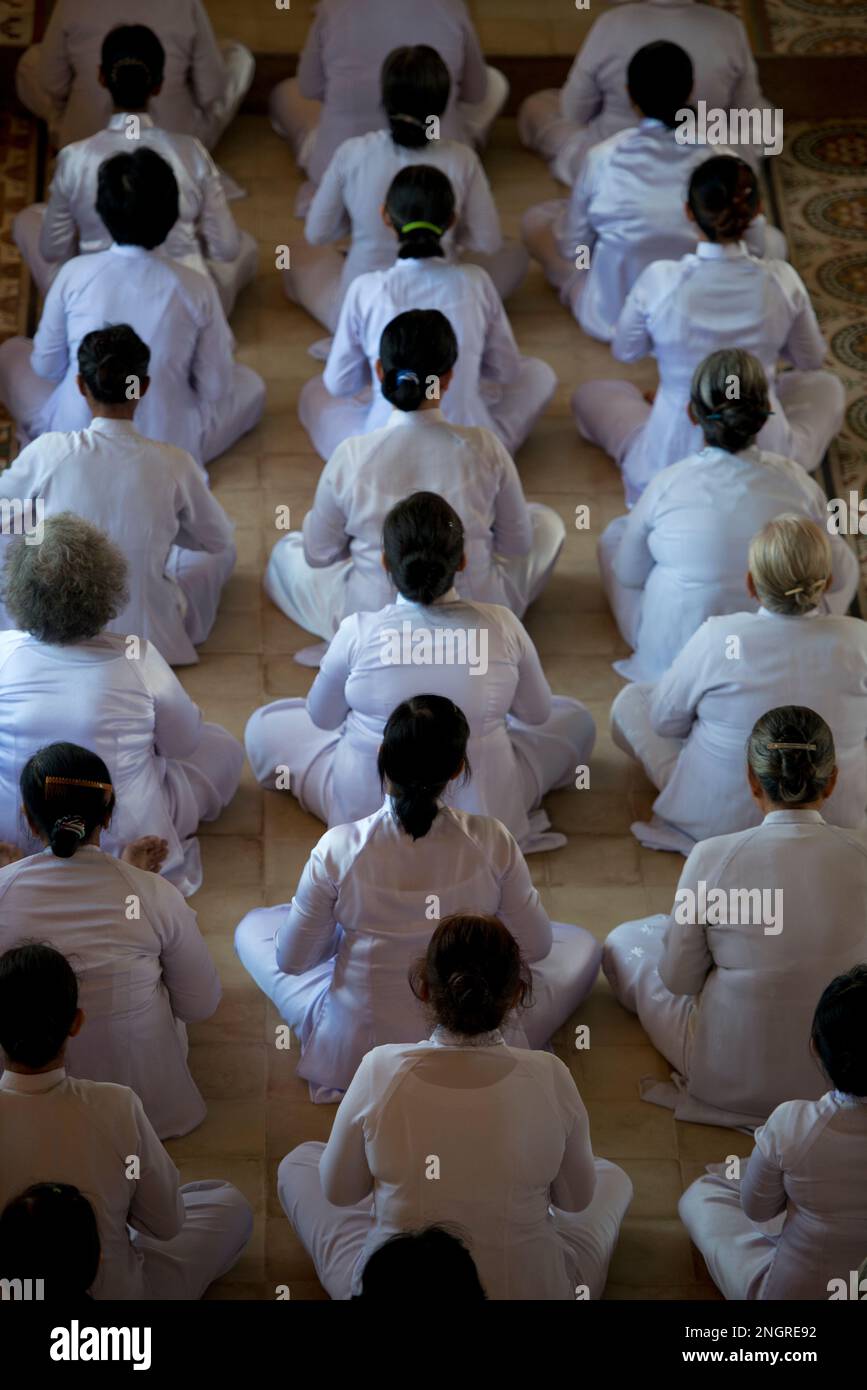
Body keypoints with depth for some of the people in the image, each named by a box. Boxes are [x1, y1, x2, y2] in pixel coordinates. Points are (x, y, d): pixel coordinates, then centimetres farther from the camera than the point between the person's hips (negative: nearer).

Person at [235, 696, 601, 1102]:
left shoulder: (339, 848, -19)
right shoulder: (491, 843, -18)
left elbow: (291, 960, -6)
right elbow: (535, 946, -3)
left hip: (352, 1055, 0)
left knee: (253, 927, 23)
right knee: (581, 945, 23)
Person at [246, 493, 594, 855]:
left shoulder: (358, 633, -19)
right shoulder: (501, 626, -15)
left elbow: (322, 718, 0)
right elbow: (537, 714, 3)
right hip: (483, 814, 2)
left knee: (263, 724, 22)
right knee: (574, 719, 25)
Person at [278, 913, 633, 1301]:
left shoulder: (381, 1071, -20)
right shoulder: (549, 1078, -19)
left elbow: (338, 1193, -4)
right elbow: (576, 1200, -2)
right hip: (531, 1290, 1)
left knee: (298, 1163, 27)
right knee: (612, 1179, 31)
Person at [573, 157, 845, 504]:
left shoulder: (659, 282, -19)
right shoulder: (782, 281, -14)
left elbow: (625, 352, 3)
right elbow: (811, 360, 6)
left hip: (671, 460, -1)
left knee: (590, 395, 28)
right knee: (826, 385, 33)